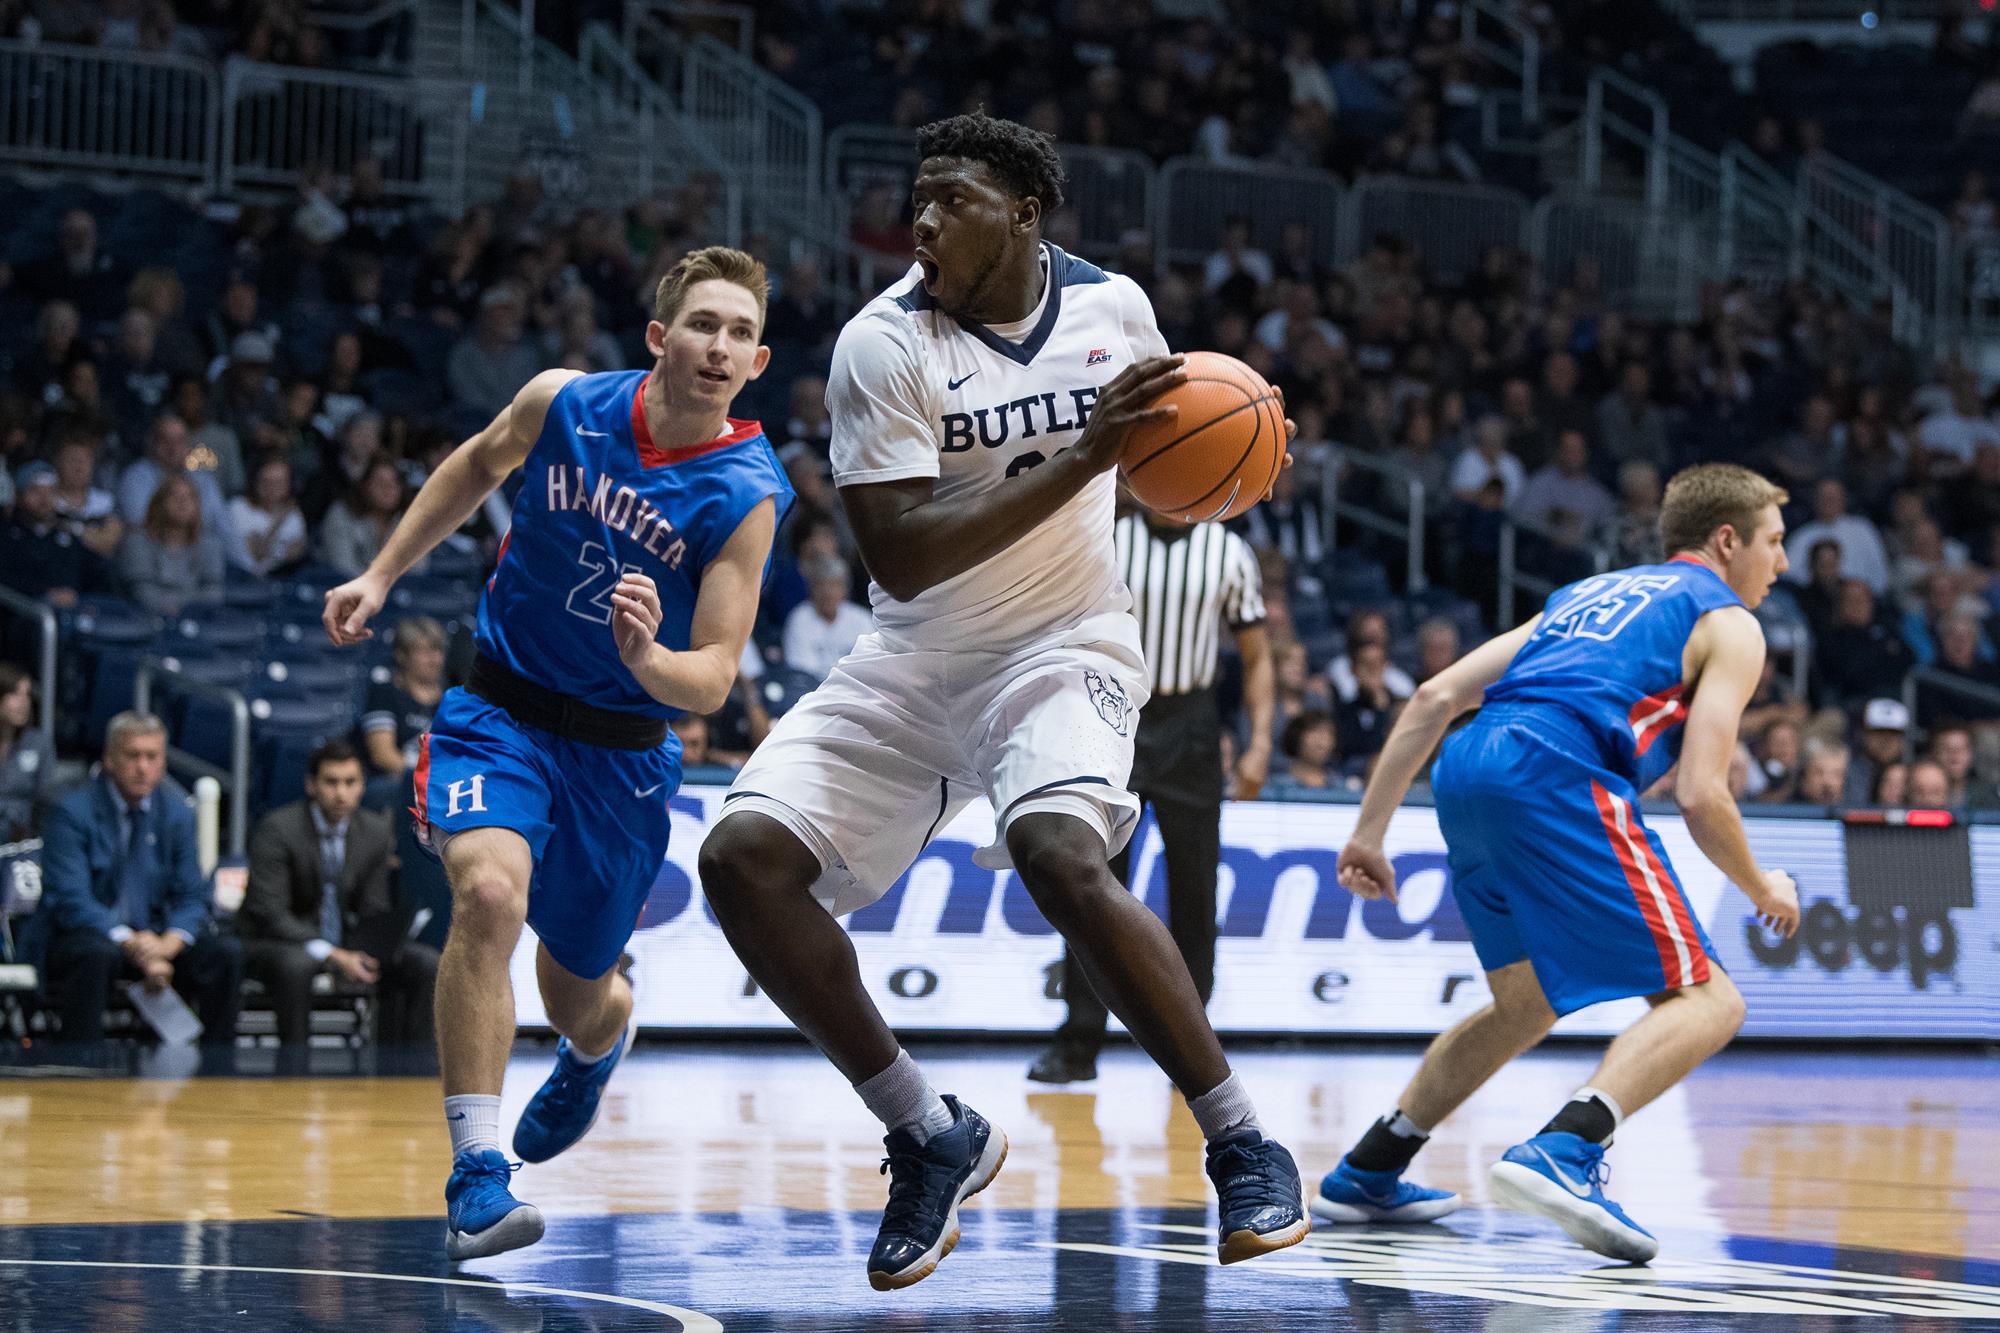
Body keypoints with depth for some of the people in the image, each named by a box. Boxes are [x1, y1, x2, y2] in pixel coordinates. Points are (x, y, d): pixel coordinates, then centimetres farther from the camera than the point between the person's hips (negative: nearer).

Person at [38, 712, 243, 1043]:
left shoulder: (177, 813, 6)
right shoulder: (72, 812, -9)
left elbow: (192, 898, 3)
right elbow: (71, 901, -17)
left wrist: (167, 944, -20)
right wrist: (130, 943, -31)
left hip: (153, 938, 5)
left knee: (226, 952, -18)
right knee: (97, 954, -38)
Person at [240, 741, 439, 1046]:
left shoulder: (377, 831, 0)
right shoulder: (278, 830, -16)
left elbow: (375, 913, 4)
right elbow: (269, 913, -21)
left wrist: (363, 957, -21)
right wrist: (331, 955, -31)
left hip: (346, 945, 6)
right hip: (280, 943, -5)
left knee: (425, 964, -13)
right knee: (295, 964, -40)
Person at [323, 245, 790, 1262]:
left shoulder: (744, 496, -18)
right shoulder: (562, 403, -11)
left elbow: (712, 681, -19)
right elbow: (479, 465, 13)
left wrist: (648, 657, -41)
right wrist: (381, 576, 14)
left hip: (622, 748, 0)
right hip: (501, 709, 0)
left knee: (578, 999, 14)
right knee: (490, 893, -30)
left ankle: (595, 1053, 55)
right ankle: (476, 1176, -28)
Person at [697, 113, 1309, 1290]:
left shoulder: (1115, 307, -3)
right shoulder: (885, 344, -13)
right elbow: (900, 557, -23)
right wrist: (1080, 455, -29)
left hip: (1064, 648, -2)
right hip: (916, 660, 2)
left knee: (1059, 855, -31)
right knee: (744, 858, -14)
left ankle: (1244, 1147, -18)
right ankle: (932, 1137, 1)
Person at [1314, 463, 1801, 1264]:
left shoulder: (1591, 593, 33)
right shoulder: (1728, 624, 13)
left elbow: (1435, 697, 24)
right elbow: (1700, 795, 1)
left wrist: (1370, 831, 25)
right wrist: (1764, 892, 19)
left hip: (1466, 777, 8)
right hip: (1558, 779, -8)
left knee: (1530, 1005, 28)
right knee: (1707, 1001, -6)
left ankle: (1365, 1176, 28)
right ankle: (1563, 1155, -28)